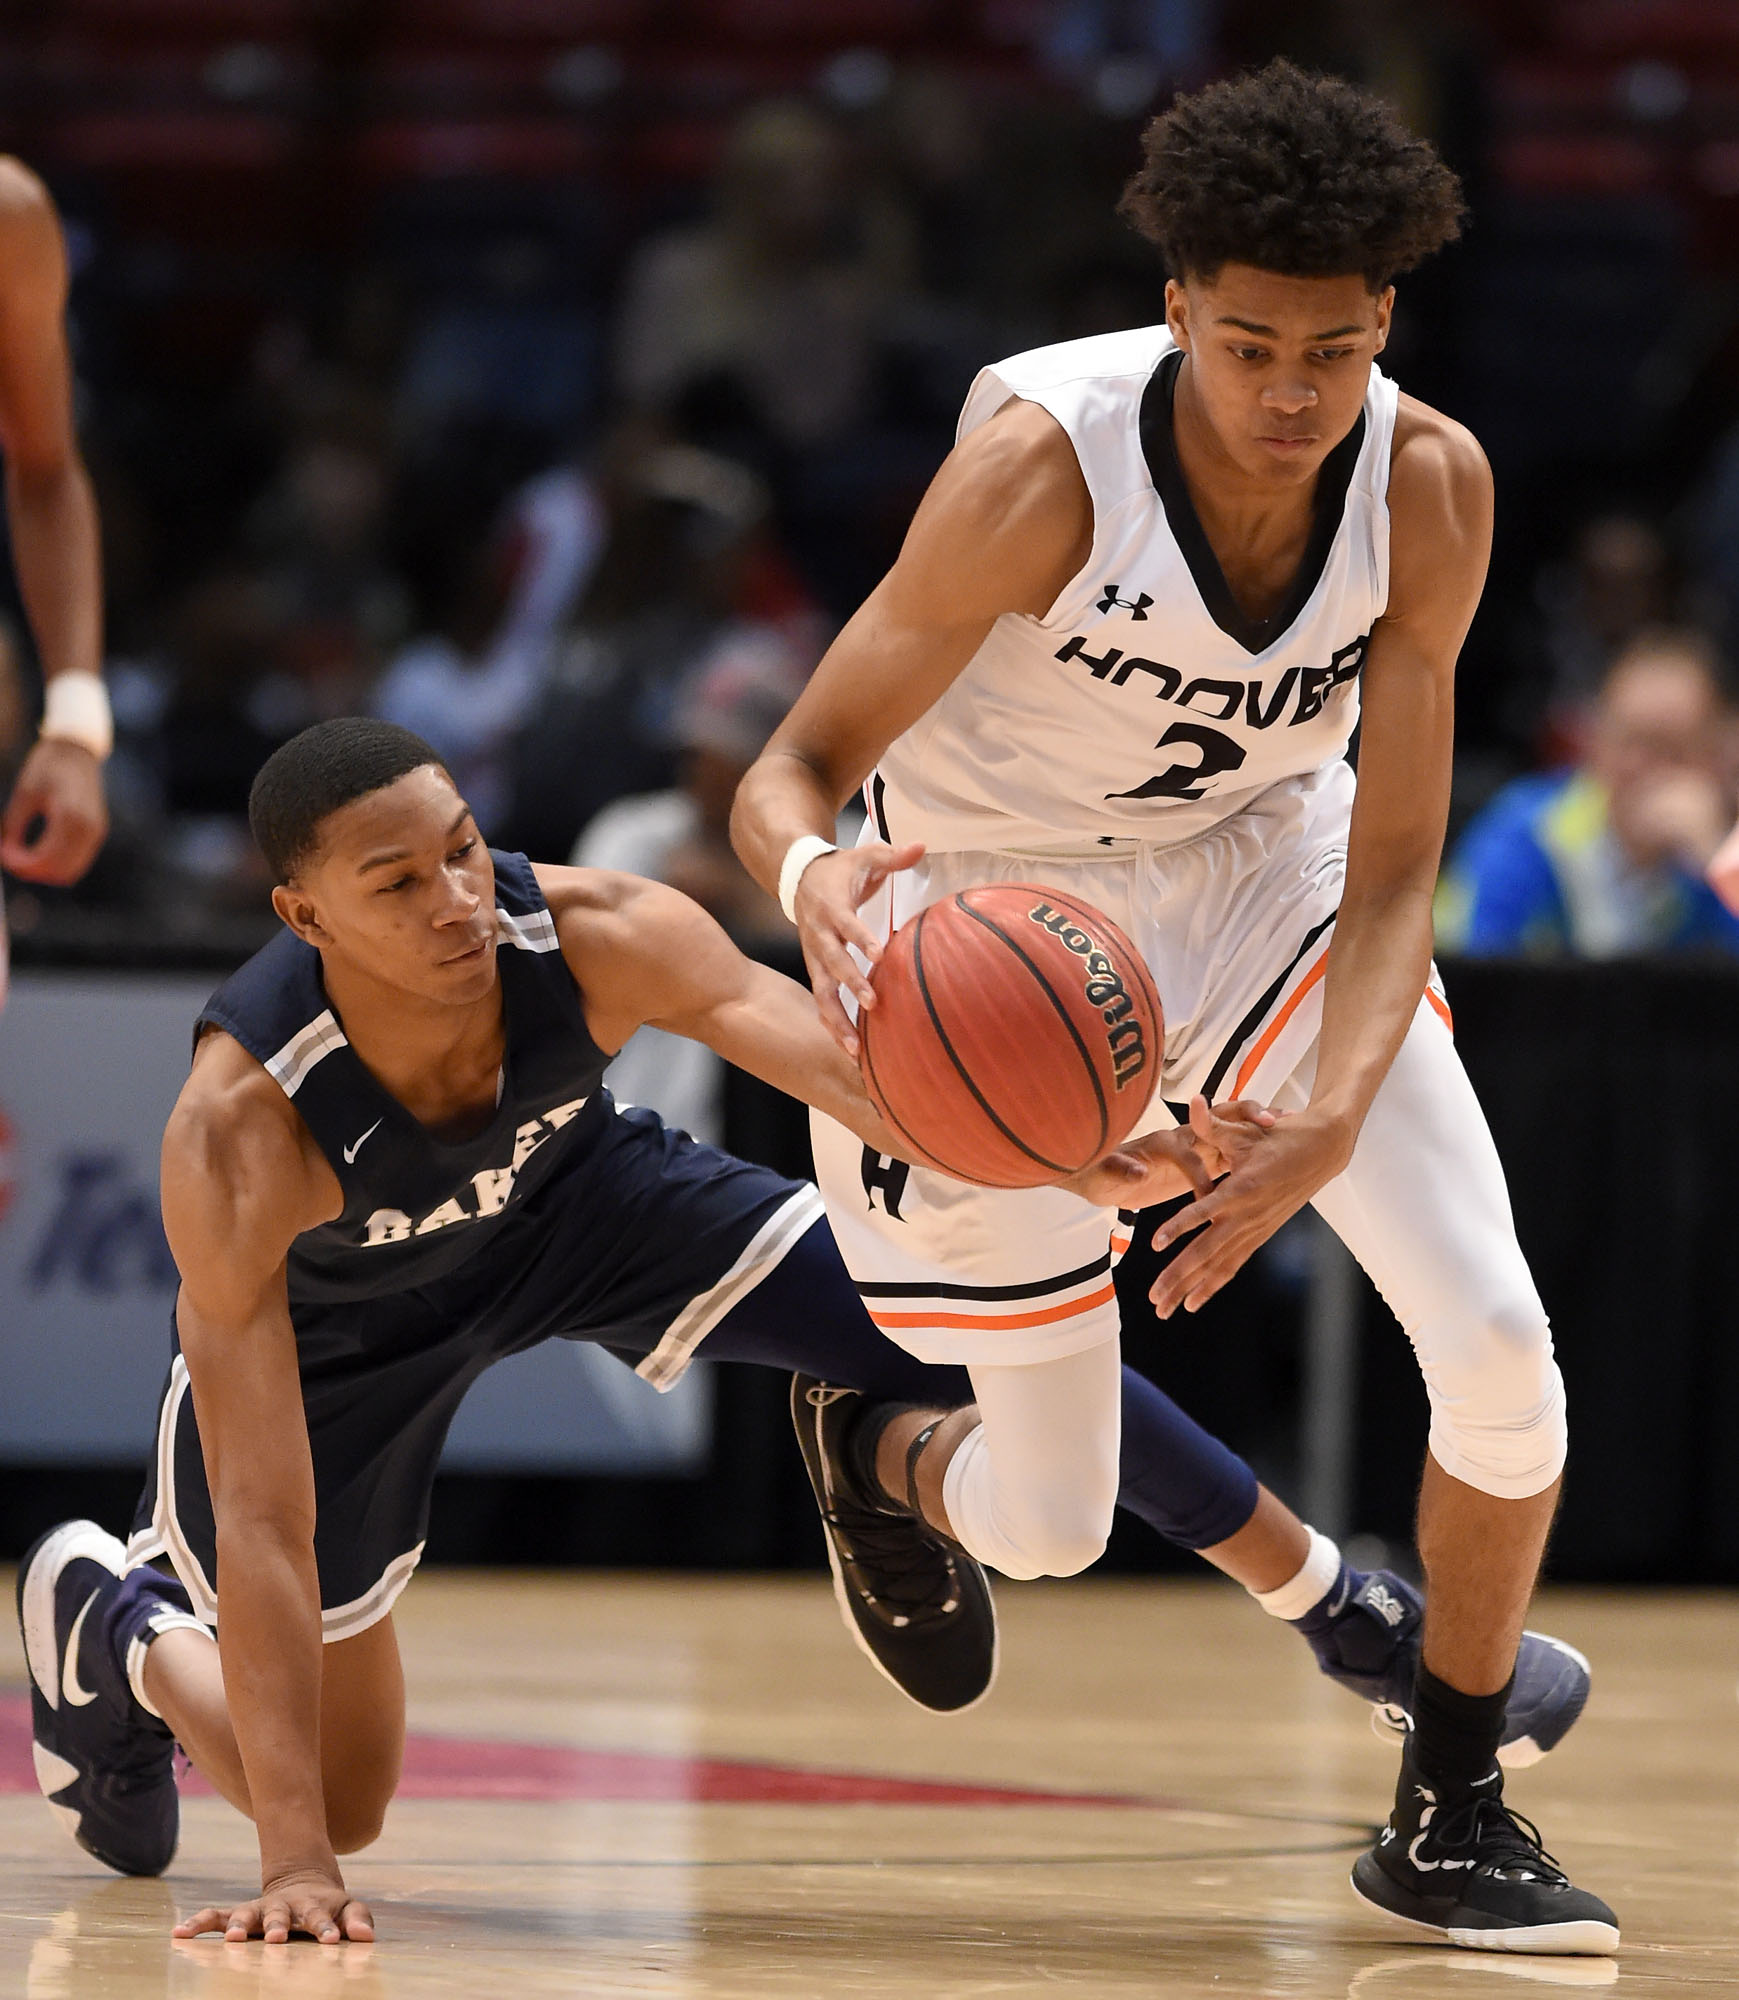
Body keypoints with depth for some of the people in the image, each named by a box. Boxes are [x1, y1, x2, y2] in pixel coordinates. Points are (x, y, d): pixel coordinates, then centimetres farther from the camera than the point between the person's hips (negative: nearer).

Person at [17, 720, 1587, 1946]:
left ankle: (1347, 1617, 10)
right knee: (341, 1797, 4)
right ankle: (118, 1620, 36)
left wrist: (1074, 1164, -67)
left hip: (568, 1195, 3)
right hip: (330, 1329, -3)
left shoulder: (597, 937, -35)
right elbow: (262, 1516, -41)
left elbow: (860, 1074, -45)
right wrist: (294, 1864, -46)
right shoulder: (239, 1133, -42)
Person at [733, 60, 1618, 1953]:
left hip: (1262, 879, 3)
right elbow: (791, 774, -25)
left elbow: (1394, 871, -18)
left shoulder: (1430, 486, -20)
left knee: (1498, 1339, -16)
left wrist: (1329, 1125, -36)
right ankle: (878, 1449, 41)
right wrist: (815, 878, -50)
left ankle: (1449, 1812, 6)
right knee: (1049, 1524, 1)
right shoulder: (1042, 465, -31)